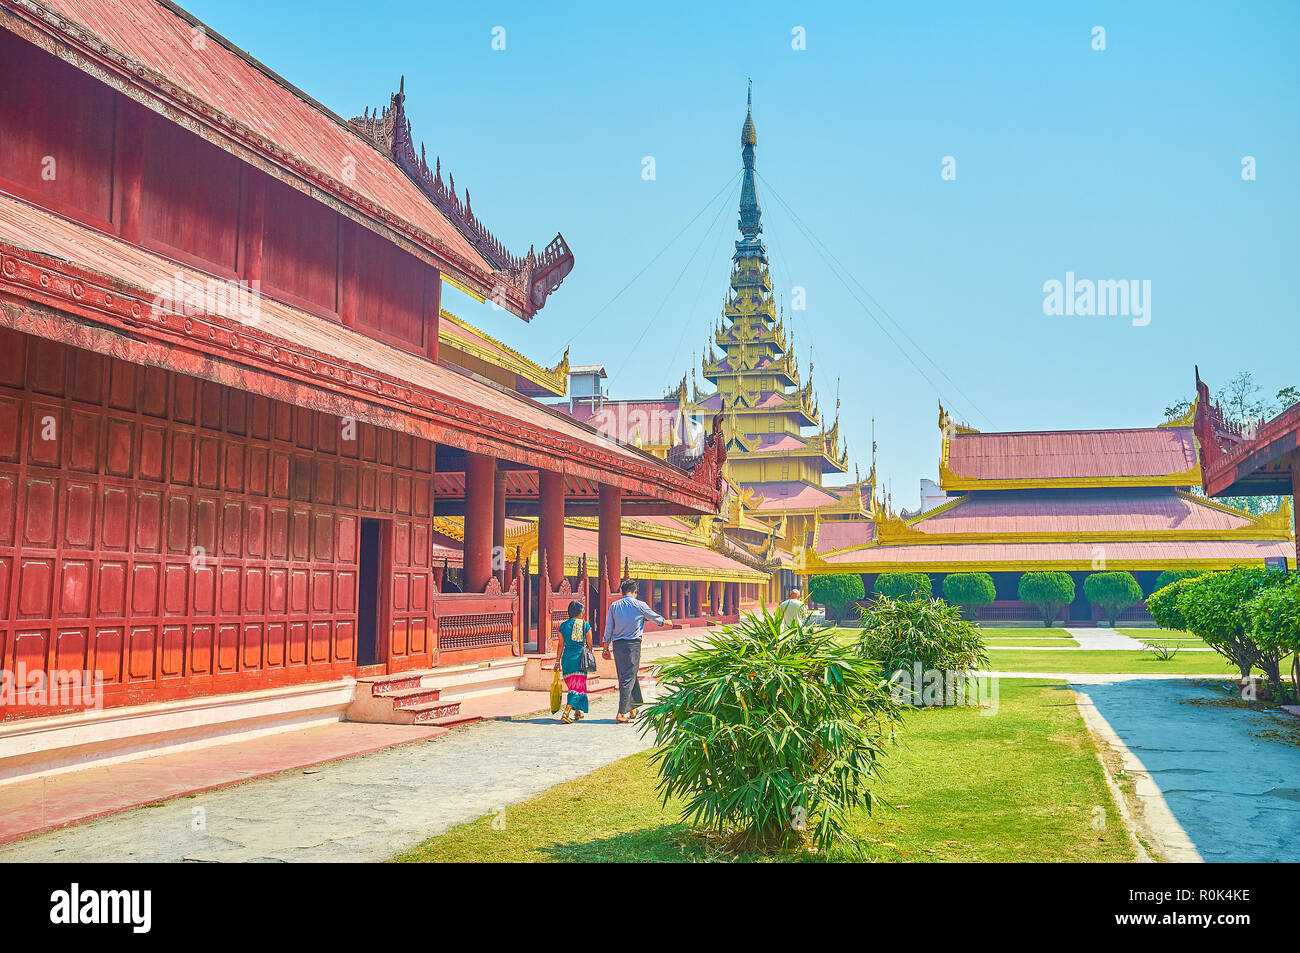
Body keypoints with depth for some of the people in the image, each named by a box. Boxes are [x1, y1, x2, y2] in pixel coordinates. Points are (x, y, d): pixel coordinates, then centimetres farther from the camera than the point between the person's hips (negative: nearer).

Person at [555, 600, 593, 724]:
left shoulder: (563, 625, 3)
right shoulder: (586, 625, -3)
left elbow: (561, 645, 4)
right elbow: (590, 644, 1)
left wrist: (557, 661, 10)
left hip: (567, 658, 3)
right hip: (580, 658, -3)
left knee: (572, 685, 19)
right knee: (577, 687, -2)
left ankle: (577, 712, 26)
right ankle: (566, 712, -17)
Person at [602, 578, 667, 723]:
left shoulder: (614, 605, 6)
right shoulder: (639, 605, -3)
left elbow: (608, 628, 8)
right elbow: (654, 617, 13)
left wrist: (606, 647, 16)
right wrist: (665, 621, 34)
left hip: (617, 645, 4)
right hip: (633, 645, -4)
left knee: (624, 677, 14)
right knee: (629, 678, -3)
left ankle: (632, 709, 24)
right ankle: (622, 713, -9)